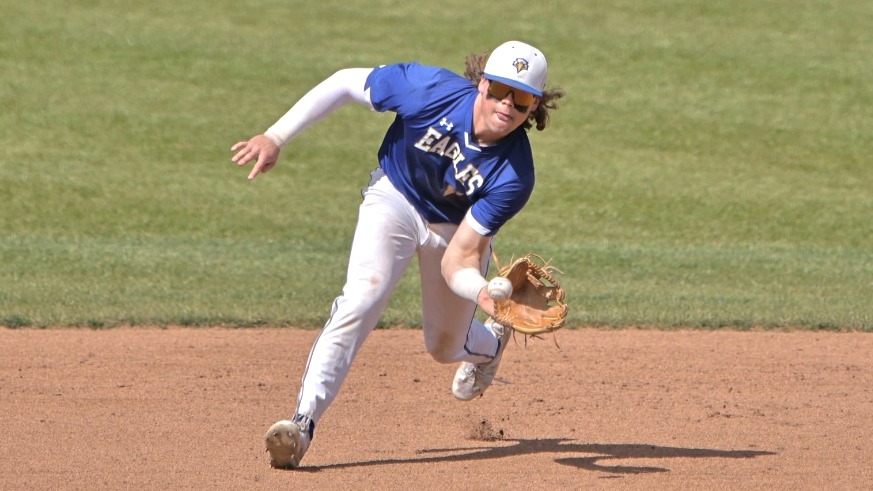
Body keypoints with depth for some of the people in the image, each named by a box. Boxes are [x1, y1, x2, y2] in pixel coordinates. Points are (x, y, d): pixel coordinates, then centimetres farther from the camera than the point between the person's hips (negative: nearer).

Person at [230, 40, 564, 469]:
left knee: (444, 348, 15)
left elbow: (458, 260, -32)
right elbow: (344, 82, -20)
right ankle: (303, 421, -28)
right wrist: (275, 137, -22)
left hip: (459, 227, 1)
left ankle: (490, 343, 53)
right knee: (362, 298, -26)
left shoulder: (514, 175, -33)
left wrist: (487, 296, -53)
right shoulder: (431, 90, -34)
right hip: (395, 198, -1)